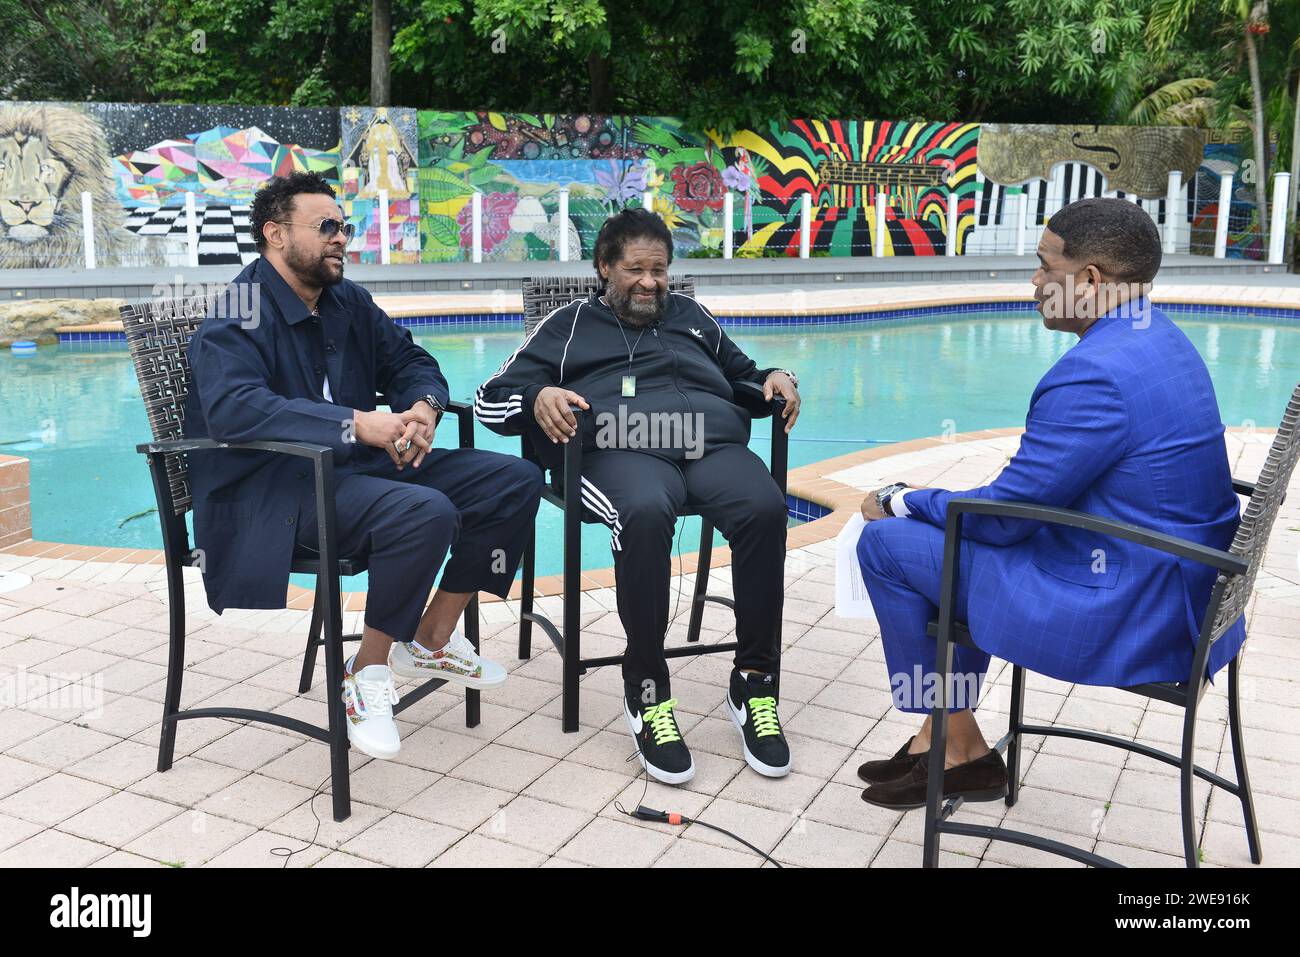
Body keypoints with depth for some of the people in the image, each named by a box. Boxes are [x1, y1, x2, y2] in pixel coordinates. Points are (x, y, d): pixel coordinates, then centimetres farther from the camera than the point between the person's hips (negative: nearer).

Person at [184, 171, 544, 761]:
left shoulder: (347, 301, 12)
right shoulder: (239, 315, -11)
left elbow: (409, 360, 18)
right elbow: (233, 408, -28)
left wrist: (423, 407, -8)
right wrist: (358, 423, -32)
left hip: (360, 465, 9)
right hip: (277, 486, -8)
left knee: (515, 482, -2)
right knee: (426, 511, -35)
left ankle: (431, 641, 10)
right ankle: (368, 676, -13)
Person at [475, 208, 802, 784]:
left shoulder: (690, 316, 32)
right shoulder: (571, 325, 23)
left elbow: (742, 371, 40)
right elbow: (492, 399, 16)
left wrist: (773, 379, 15)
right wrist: (537, 397, -7)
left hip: (715, 445, 3)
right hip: (621, 453, -3)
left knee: (765, 508, -31)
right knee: (645, 514, -39)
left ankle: (754, 684, -20)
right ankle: (646, 691, -25)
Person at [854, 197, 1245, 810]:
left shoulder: (1097, 372, -24)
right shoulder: (1160, 340, 8)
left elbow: (1002, 515, -17)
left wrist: (902, 503, 0)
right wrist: (922, 502, 11)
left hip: (1123, 615, -10)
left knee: (887, 543, -4)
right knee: (958, 536, 23)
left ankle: (959, 748, 12)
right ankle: (945, 736, 25)